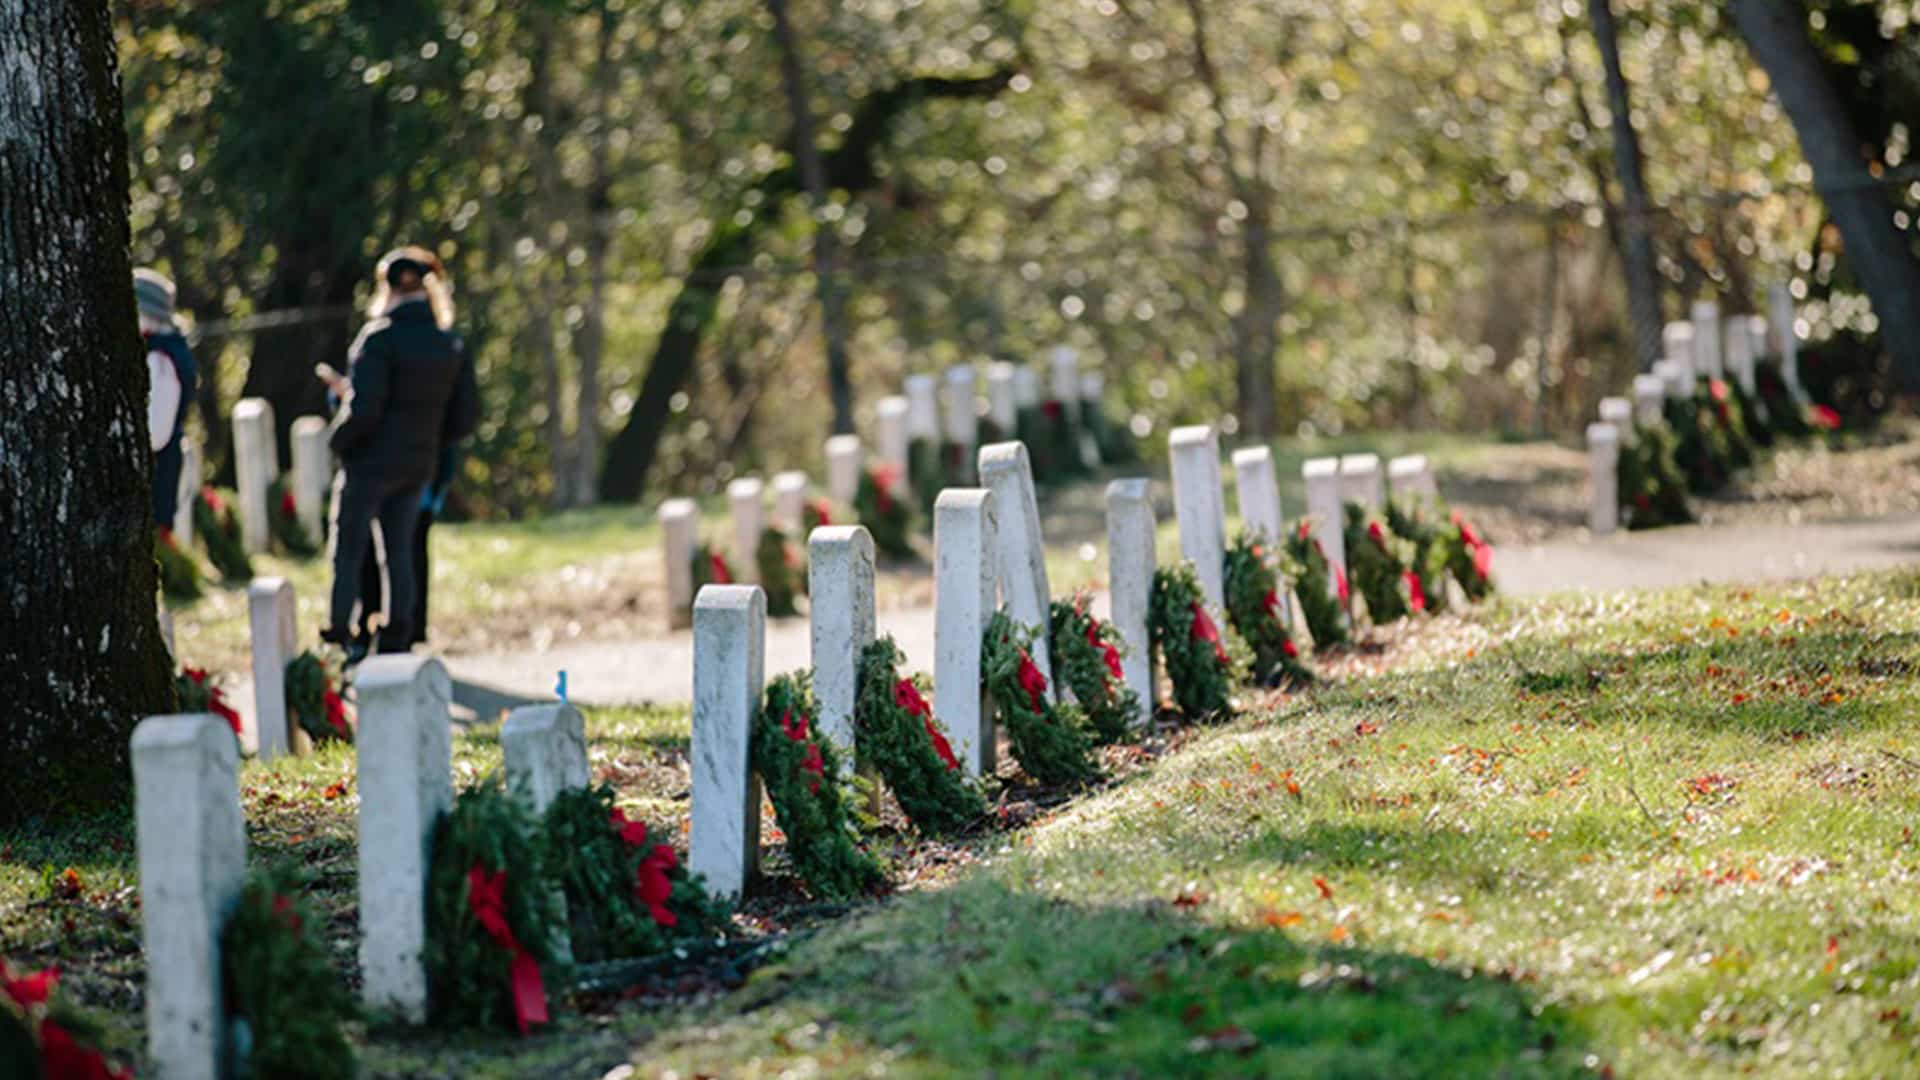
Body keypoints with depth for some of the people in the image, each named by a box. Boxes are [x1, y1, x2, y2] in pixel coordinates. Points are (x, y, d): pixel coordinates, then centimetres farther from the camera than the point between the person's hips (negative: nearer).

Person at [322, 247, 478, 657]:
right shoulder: (451, 346, 5)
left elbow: (363, 410, -21)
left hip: (370, 463, -6)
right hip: (417, 465, 6)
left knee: (347, 552, 2)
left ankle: (338, 639, 0)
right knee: (399, 551, 14)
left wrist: (337, 439, -4)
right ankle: (395, 642, 11)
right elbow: (465, 419, 5)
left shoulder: (379, 338, -14)